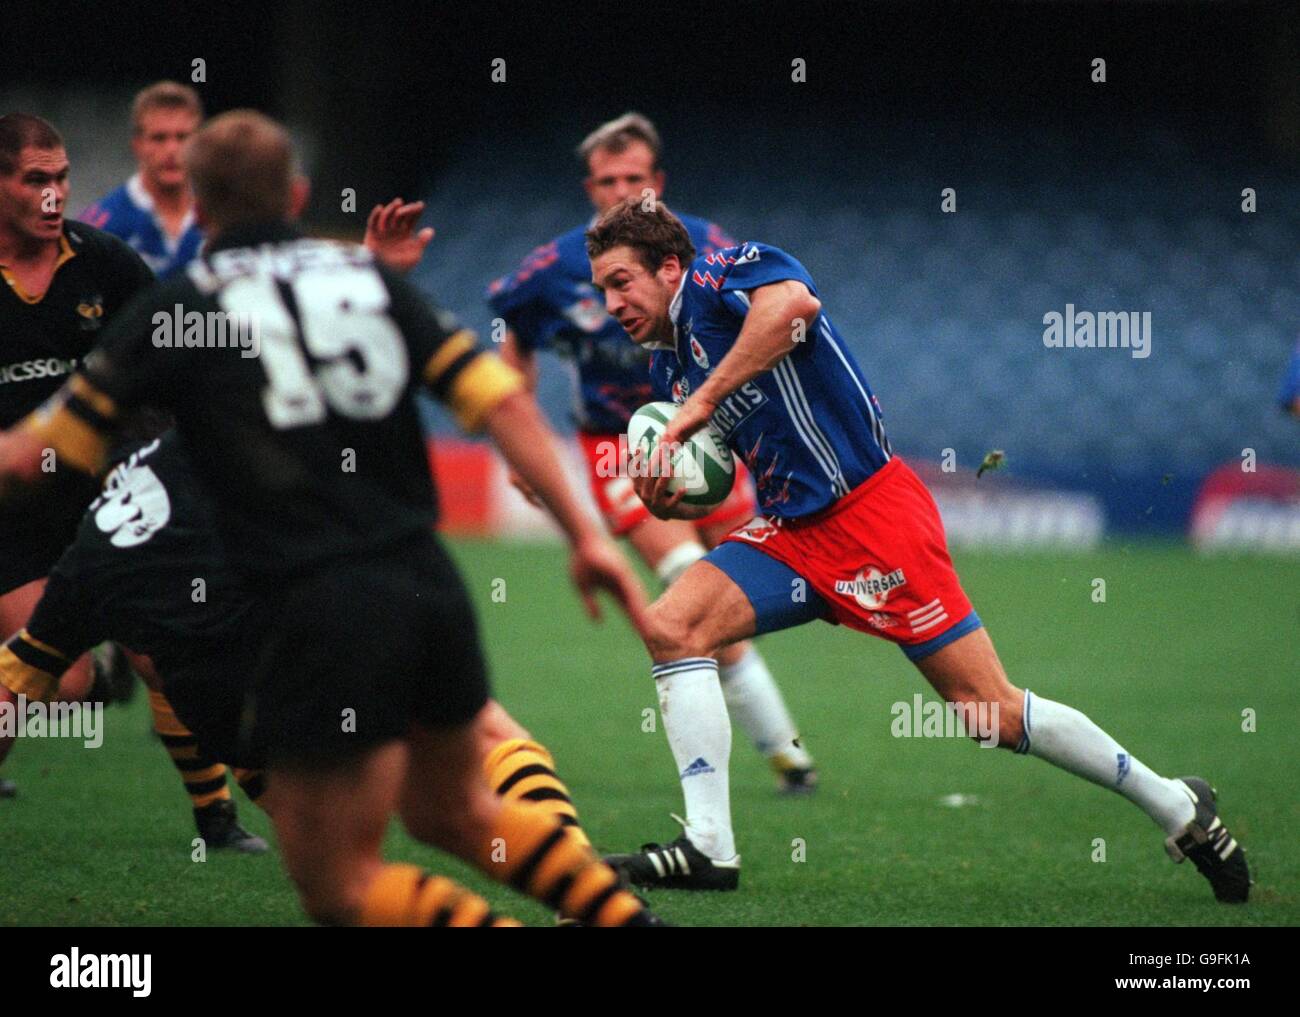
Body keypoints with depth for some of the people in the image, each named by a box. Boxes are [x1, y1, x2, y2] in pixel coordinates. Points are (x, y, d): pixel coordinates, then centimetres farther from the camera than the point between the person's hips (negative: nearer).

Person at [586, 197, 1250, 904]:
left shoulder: (719, 275, -9)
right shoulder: (670, 364, 17)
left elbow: (794, 301, -32)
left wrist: (699, 404, -26)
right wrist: (663, 499, 0)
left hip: (869, 511, -9)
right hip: (793, 532, 9)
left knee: (994, 714, -6)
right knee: (670, 625, -11)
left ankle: (1177, 807, 9)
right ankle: (708, 844, -13)